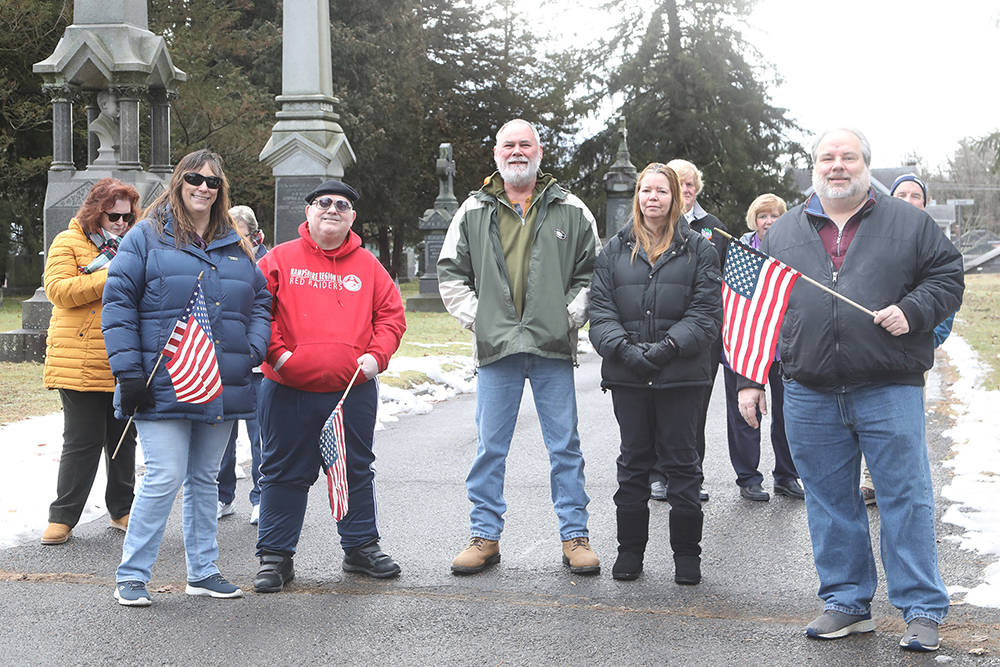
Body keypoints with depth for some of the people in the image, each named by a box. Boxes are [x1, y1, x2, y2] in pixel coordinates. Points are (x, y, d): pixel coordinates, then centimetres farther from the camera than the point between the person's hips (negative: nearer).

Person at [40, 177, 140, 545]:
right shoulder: (68, 243, 0)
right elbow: (59, 290, -14)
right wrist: (112, 276, -18)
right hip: (81, 364, -5)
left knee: (123, 439, 12)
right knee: (82, 441, -4)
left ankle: (122, 510, 23)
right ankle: (62, 517, 4)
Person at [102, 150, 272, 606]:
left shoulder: (236, 247, 14)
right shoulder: (147, 238, -1)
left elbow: (260, 302, 20)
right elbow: (118, 303, -4)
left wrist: (253, 353, 3)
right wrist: (128, 372, -12)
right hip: (163, 389, -5)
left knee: (205, 479, 13)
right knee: (164, 478, -11)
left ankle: (203, 572, 23)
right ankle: (131, 576, 0)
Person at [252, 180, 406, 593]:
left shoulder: (368, 265, 9)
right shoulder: (280, 260, 1)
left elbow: (391, 314, 11)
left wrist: (376, 356, -3)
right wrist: (276, 352, -11)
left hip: (354, 391, 2)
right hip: (289, 392, -2)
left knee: (357, 471, 12)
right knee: (284, 474, 3)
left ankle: (361, 547, 26)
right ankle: (275, 556, 12)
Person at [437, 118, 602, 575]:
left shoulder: (571, 212, 6)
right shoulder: (474, 212, 8)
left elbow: (592, 272, 8)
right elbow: (451, 272, 12)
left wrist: (571, 315, -3)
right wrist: (473, 316, 1)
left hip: (553, 348, -1)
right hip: (496, 348, 1)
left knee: (565, 446, 3)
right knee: (490, 447, 5)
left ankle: (575, 536, 11)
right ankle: (485, 536, 14)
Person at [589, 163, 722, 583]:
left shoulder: (698, 249, 4)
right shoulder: (616, 250, 10)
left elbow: (707, 312, -3)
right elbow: (600, 310, 3)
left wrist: (669, 345, -17)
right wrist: (624, 348, -14)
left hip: (681, 373, -2)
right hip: (627, 375, 2)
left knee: (682, 461, 3)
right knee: (633, 461, 9)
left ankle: (687, 553, 12)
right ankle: (630, 549, 18)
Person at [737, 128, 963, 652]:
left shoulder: (909, 223, 6)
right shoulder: (780, 234, 12)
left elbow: (947, 277, 6)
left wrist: (912, 311, -12)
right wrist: (748, 379, 8)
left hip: (889, 390, -2)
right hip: (810, 395, 3)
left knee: (905, 497, -1)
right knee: (829, 501, 8)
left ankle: (922, 609, 8)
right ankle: (846, 602, 21)